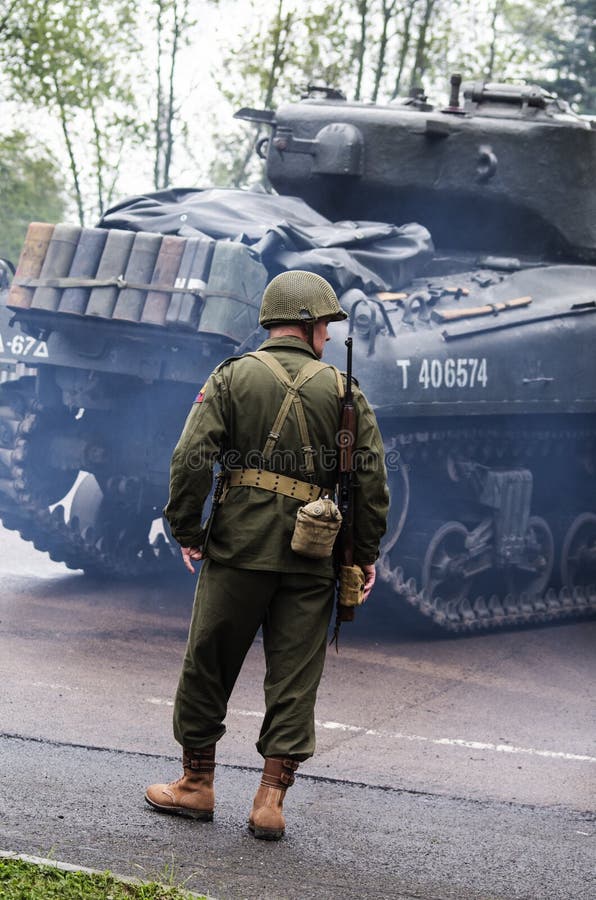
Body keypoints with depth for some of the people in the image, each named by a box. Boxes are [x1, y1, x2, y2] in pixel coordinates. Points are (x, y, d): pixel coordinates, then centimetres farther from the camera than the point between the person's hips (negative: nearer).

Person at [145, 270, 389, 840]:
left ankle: (196, 784, 18)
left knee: (208, 665, 11)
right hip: (313, 559, 1)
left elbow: (192, 457, -7)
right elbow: (372, 478, 2)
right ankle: (271, 801, 0)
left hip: (239, 545, -1)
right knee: (294, 680, 5)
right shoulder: (343, 391, 5)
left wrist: (186, 530, 2)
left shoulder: (232, 377, 2)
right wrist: (365, 553, 10)